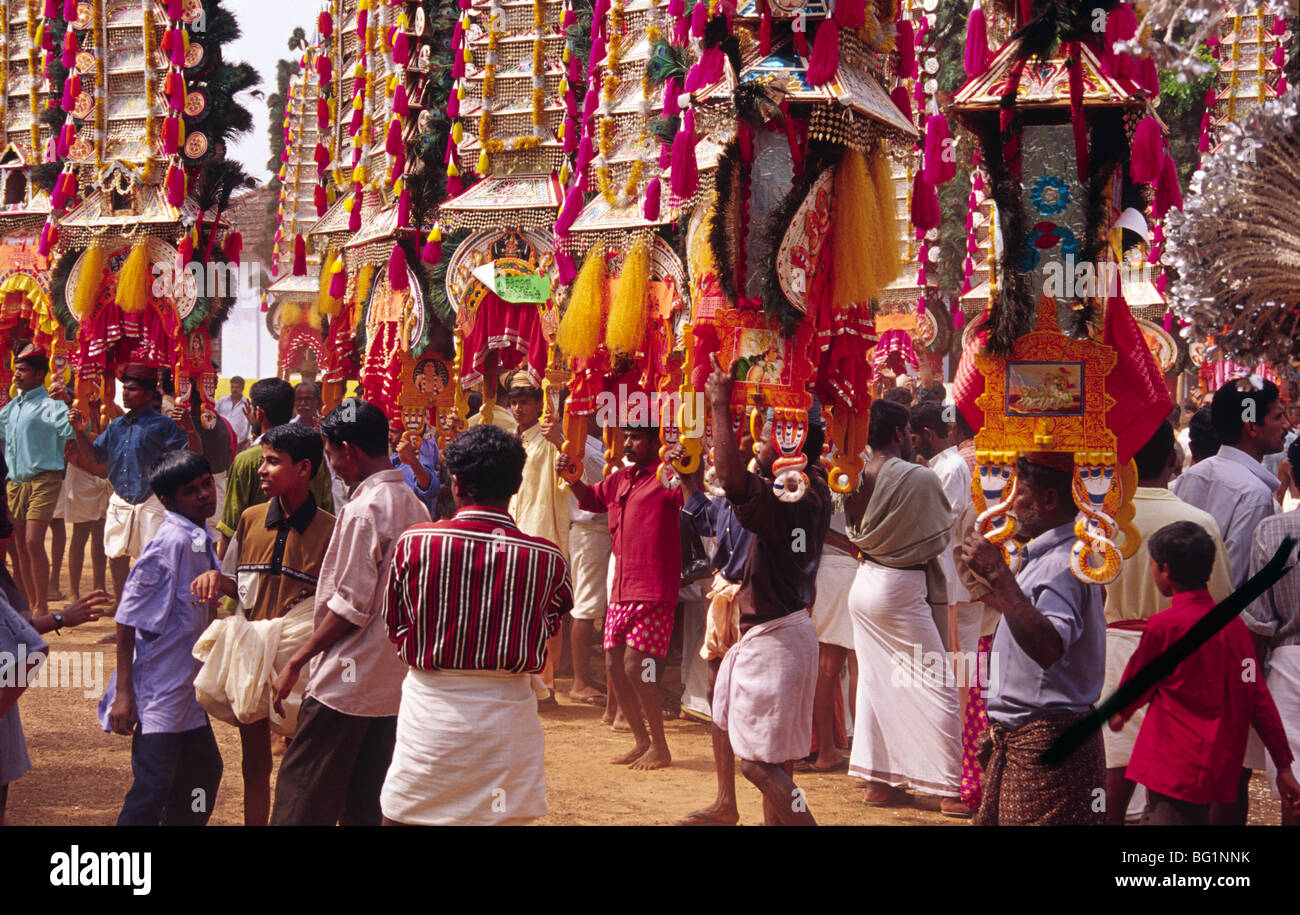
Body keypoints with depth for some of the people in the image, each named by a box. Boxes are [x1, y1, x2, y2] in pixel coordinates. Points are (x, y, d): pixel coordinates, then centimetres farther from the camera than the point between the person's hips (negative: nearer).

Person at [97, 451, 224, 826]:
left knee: (204, 769, 16)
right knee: (153, 788, -8)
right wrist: (123, 693, -21)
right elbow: (127, 619, -19)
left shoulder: (201, 539, 6)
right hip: (159, 689, -9)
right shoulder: (172, 542, -19)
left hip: (189, 686, 9)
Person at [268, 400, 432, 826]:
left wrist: (296, 662, -10)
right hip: (394, 680, 8)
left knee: (301, 800, -1)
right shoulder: (412, 505, 10)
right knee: (366, 805, 12)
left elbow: (350, 606, -18)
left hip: (348, 681, -8)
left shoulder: (364, 509, -16)